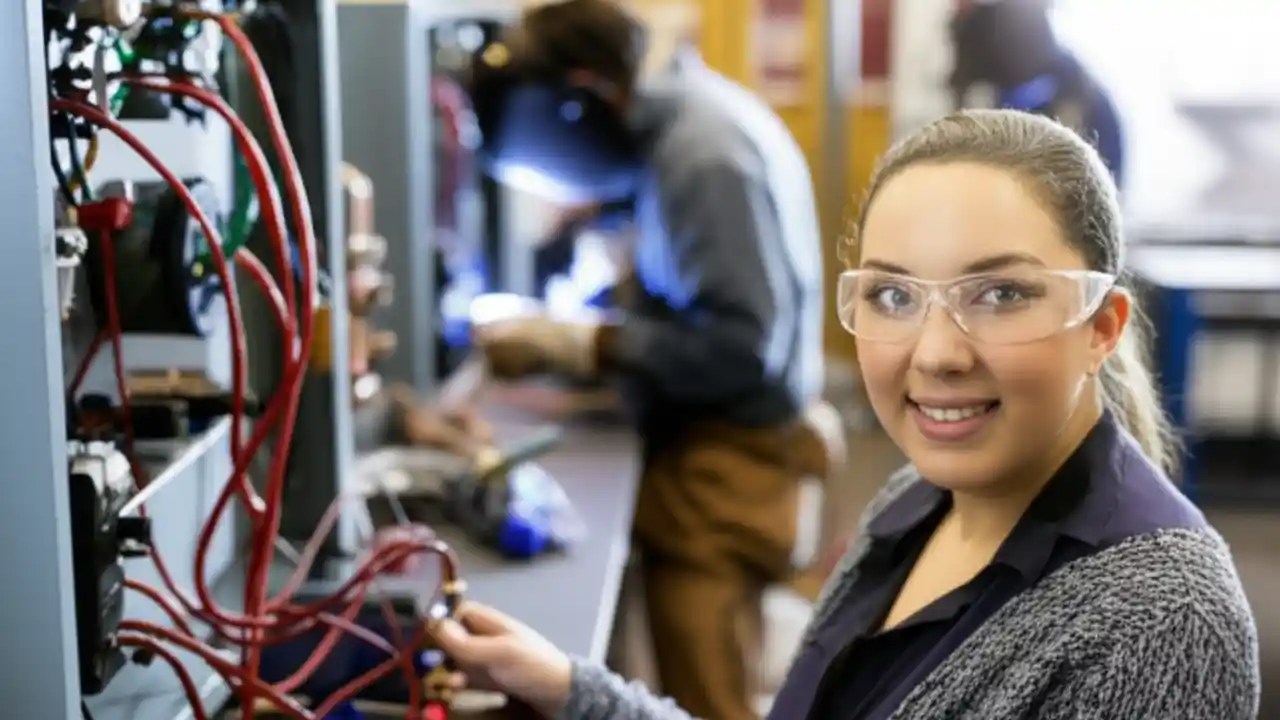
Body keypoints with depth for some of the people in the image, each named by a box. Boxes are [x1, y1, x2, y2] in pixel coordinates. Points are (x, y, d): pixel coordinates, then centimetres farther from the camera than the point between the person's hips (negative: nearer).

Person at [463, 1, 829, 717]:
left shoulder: (707, 153, -21)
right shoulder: (682, 119, 8)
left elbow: (742, 347, -24)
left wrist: (574, 346, -20)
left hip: (726, 457, -9)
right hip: (710, 441, 9)